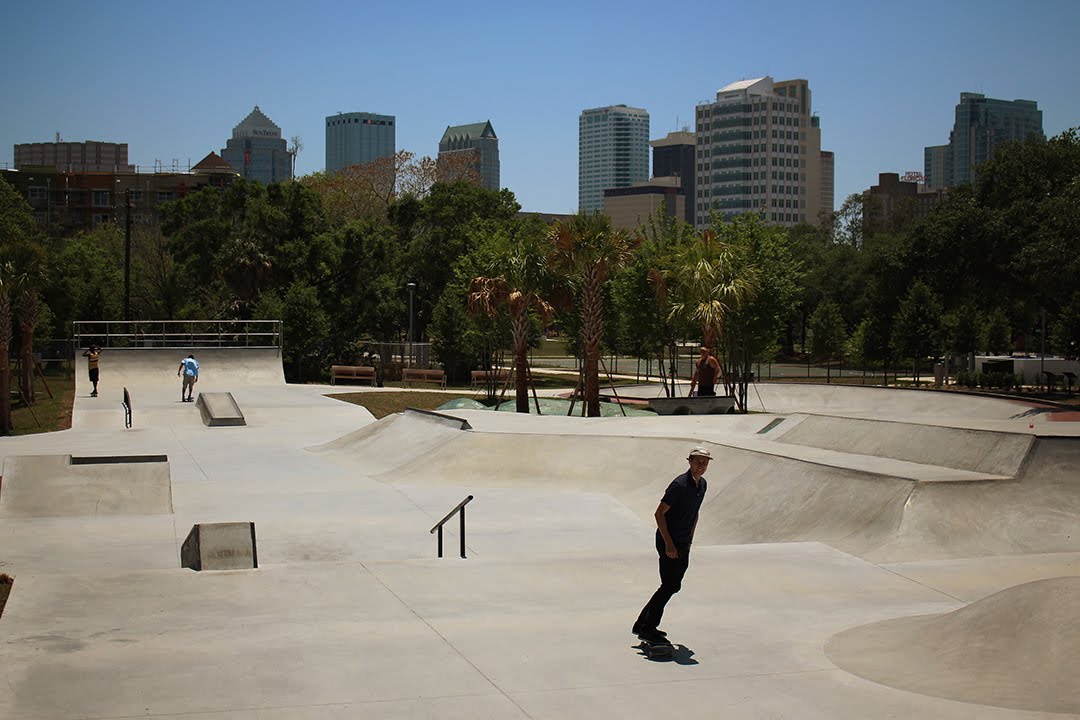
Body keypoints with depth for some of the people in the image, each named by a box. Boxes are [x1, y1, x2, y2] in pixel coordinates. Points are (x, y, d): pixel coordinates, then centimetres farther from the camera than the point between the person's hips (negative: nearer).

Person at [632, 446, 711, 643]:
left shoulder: (702, 485, 8)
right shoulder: (680, 484, -19)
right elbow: (660, 513, -18)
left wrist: (689, 541, 19)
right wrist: (669, 544, -20)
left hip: (683, 544, 9)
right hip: (669, 542, -9)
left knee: (673, 586, 12)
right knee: (669, 586, -8)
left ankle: (643, 624, 21)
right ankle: (647, 629, 2)